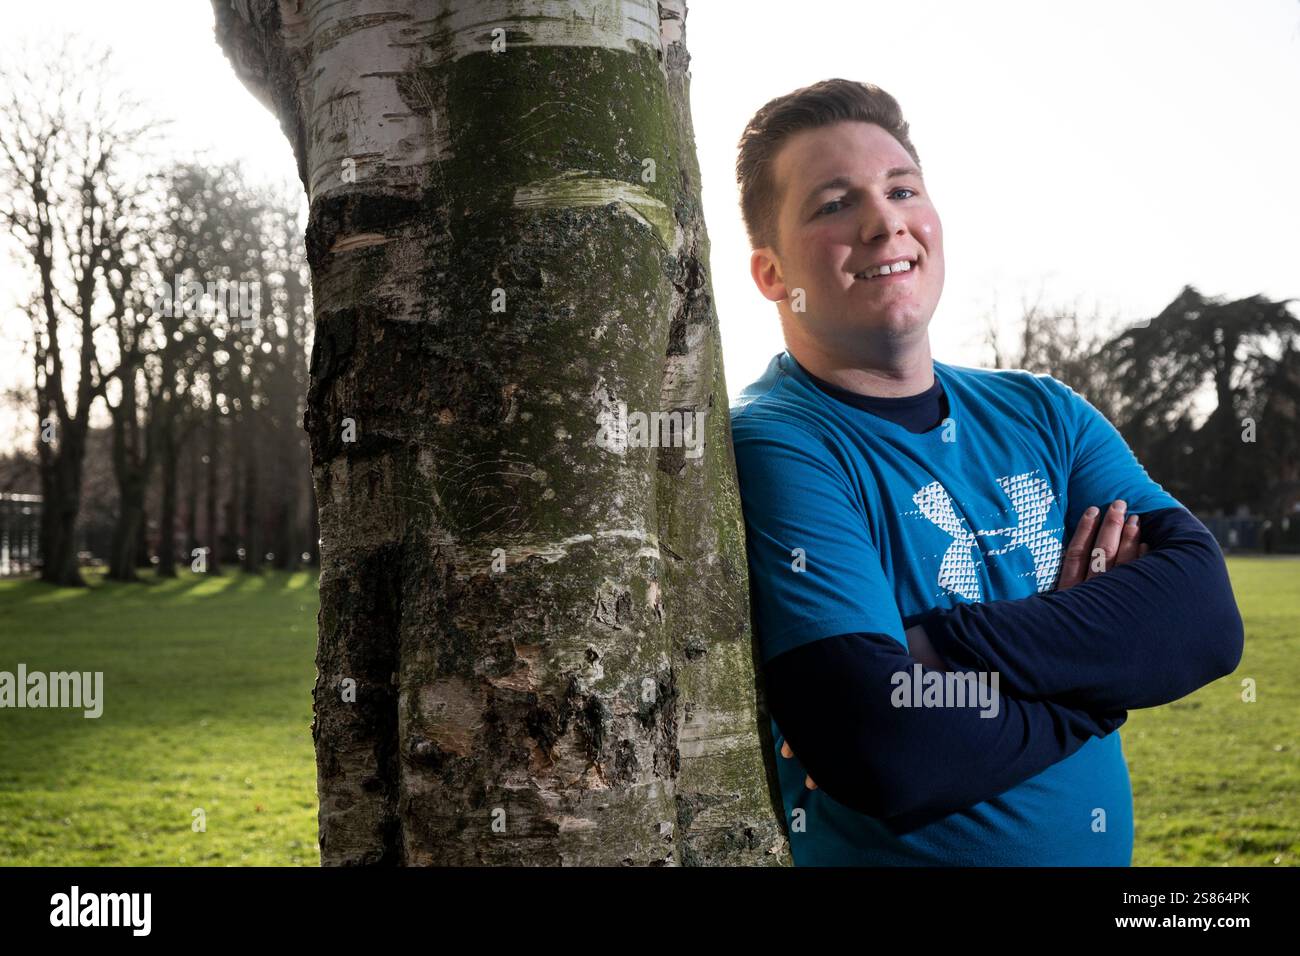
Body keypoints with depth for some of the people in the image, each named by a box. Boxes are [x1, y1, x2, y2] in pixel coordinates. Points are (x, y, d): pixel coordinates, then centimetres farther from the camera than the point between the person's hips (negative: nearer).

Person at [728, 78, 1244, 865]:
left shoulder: (1044, 416, -1)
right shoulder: (774, 450, -20)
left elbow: (1207, 611, -14)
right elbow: (890, 756, -29)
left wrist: (936, 650, -26)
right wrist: (1098, 658, -14)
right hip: (890, 853, -5)